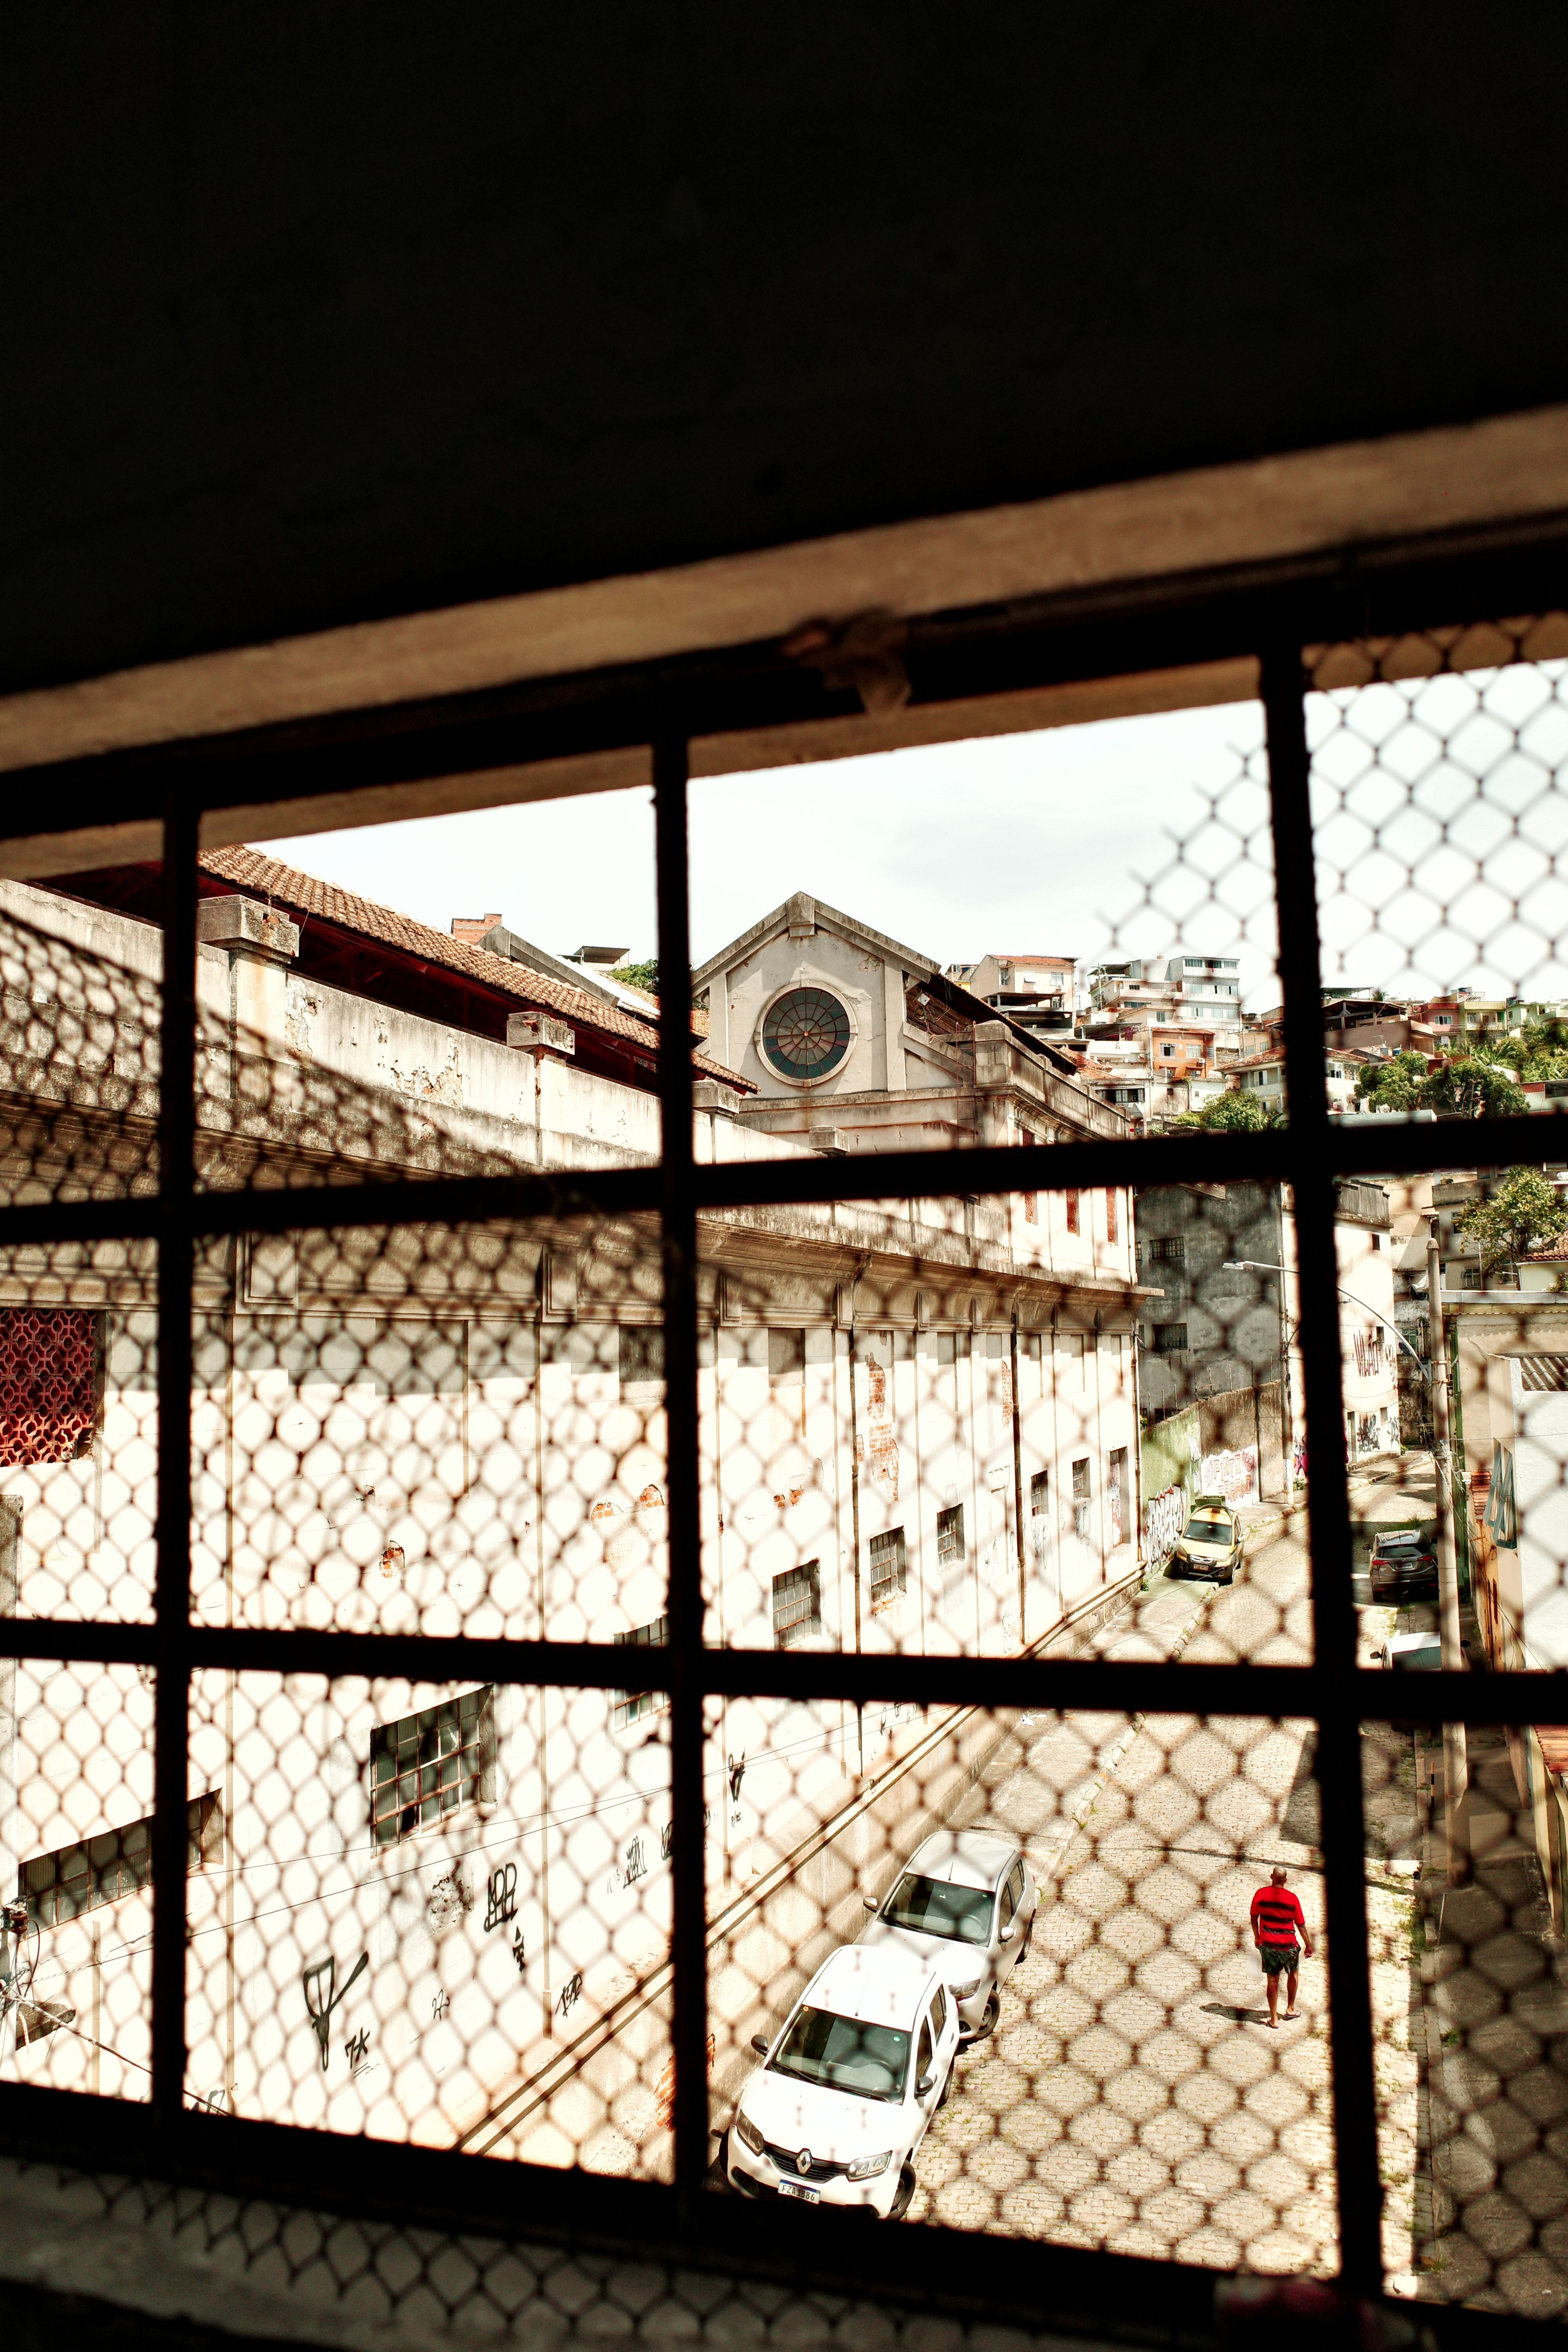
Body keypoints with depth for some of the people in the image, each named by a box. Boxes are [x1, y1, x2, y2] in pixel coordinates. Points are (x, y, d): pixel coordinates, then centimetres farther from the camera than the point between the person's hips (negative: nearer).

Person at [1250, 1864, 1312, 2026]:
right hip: (1288, 1945, -1)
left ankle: (1274, 2018, 11)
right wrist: (1308, 1945, 8)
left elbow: (1254, 1918, 3)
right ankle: (1290, 2008, 32)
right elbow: (1301, 1925, -5)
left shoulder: (1261, 1894, -6)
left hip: (1267, 1944, 1)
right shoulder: (1292, 1898, -11)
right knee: (1294, 1972, 25)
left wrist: (1257, 1937, 18)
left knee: (1273, 1979, 9)